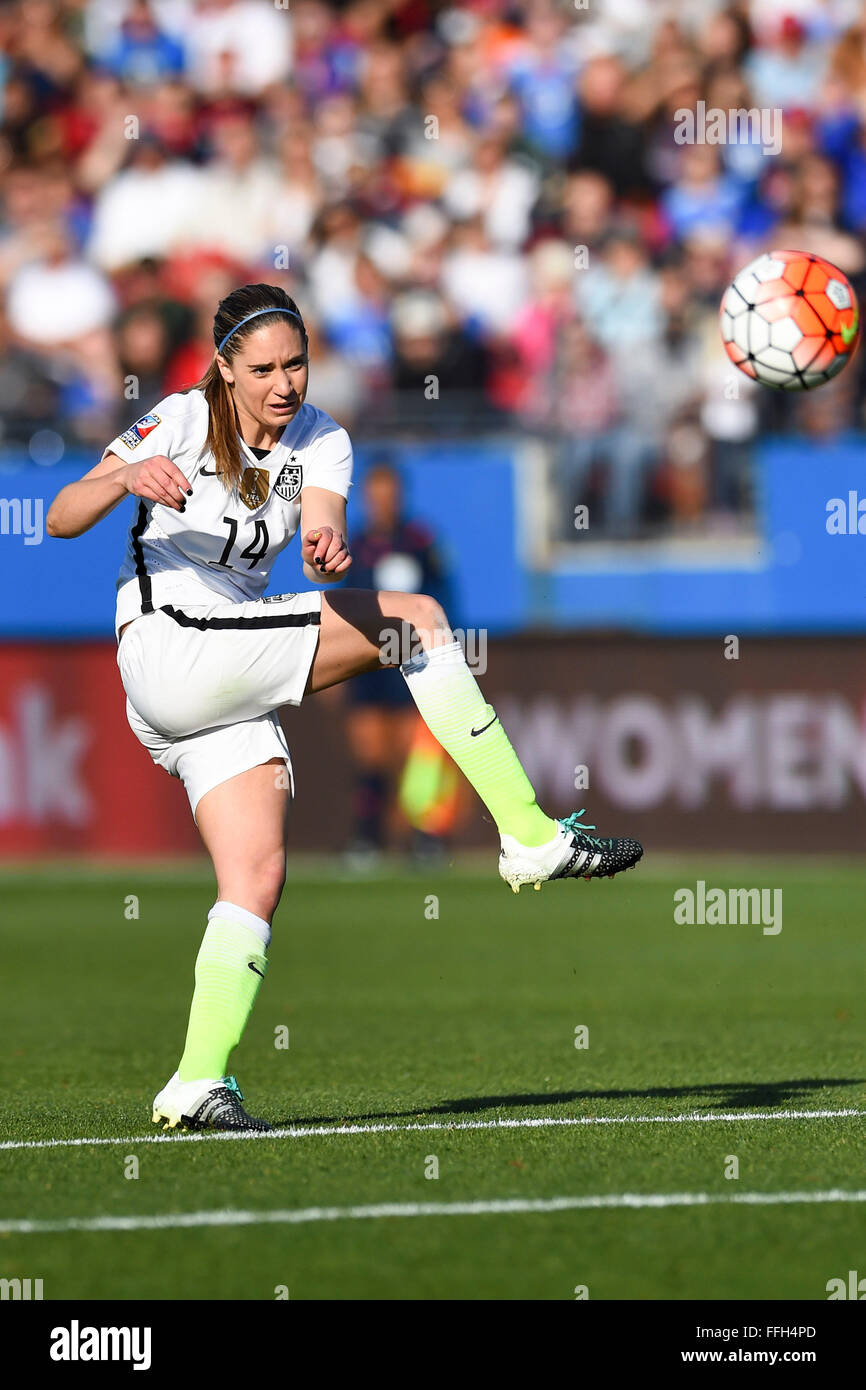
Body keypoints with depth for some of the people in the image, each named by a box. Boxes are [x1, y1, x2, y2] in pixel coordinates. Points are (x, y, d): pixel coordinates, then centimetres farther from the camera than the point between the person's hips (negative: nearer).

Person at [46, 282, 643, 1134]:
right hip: (166, 648, -6)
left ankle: (198, 1085, -13)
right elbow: (61, 519, -12)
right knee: (416, 619, -15)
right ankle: (530, 836, -17)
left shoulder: (321, 441, 7)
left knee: (258, 876, -9)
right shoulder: (182, 423, -6)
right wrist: (127, 476, -32)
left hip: (234, 686, 6)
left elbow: (322, 522, -14)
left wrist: (326, 546, -39)